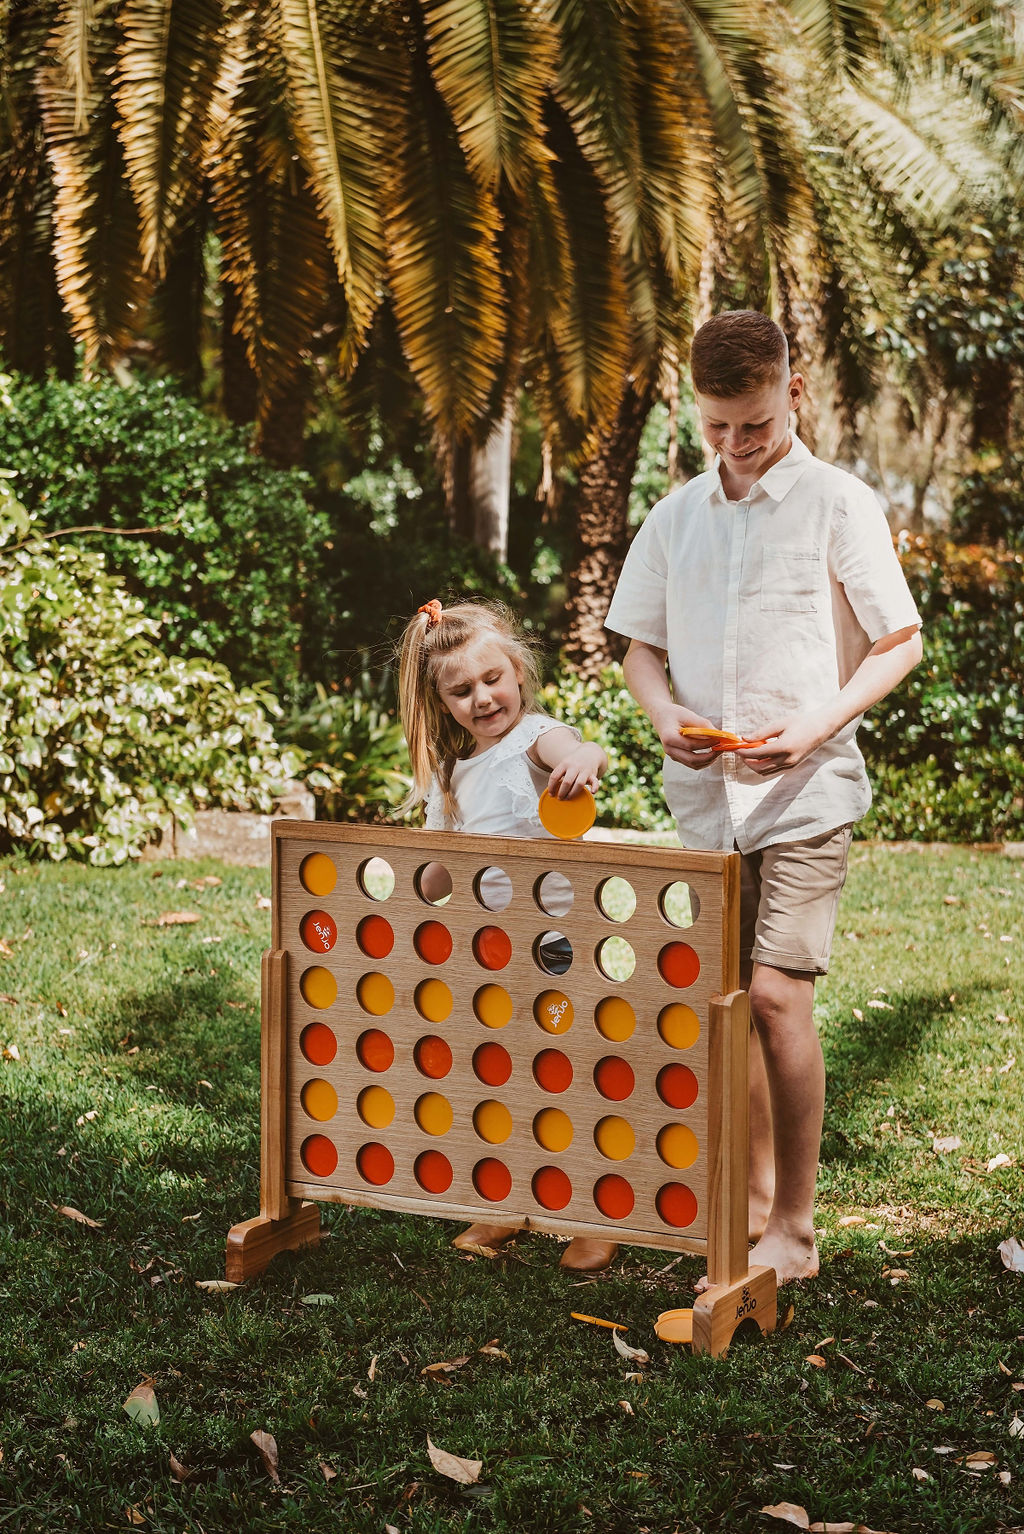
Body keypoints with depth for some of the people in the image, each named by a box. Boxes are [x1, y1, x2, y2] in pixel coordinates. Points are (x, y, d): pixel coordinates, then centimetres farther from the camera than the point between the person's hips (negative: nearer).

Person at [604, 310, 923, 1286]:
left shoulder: (838, 504, -3)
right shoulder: (676, 516, 9)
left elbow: (900, 643, -2)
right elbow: (640, 646, 15)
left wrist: (816, 727, -15)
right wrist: (665, 714, -6)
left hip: (805, 791, -5)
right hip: (706, 794, 5)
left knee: (777, 994, -13)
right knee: (728, 1000, 10)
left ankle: (795, 1230, -2)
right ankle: (754, 1197, 25)